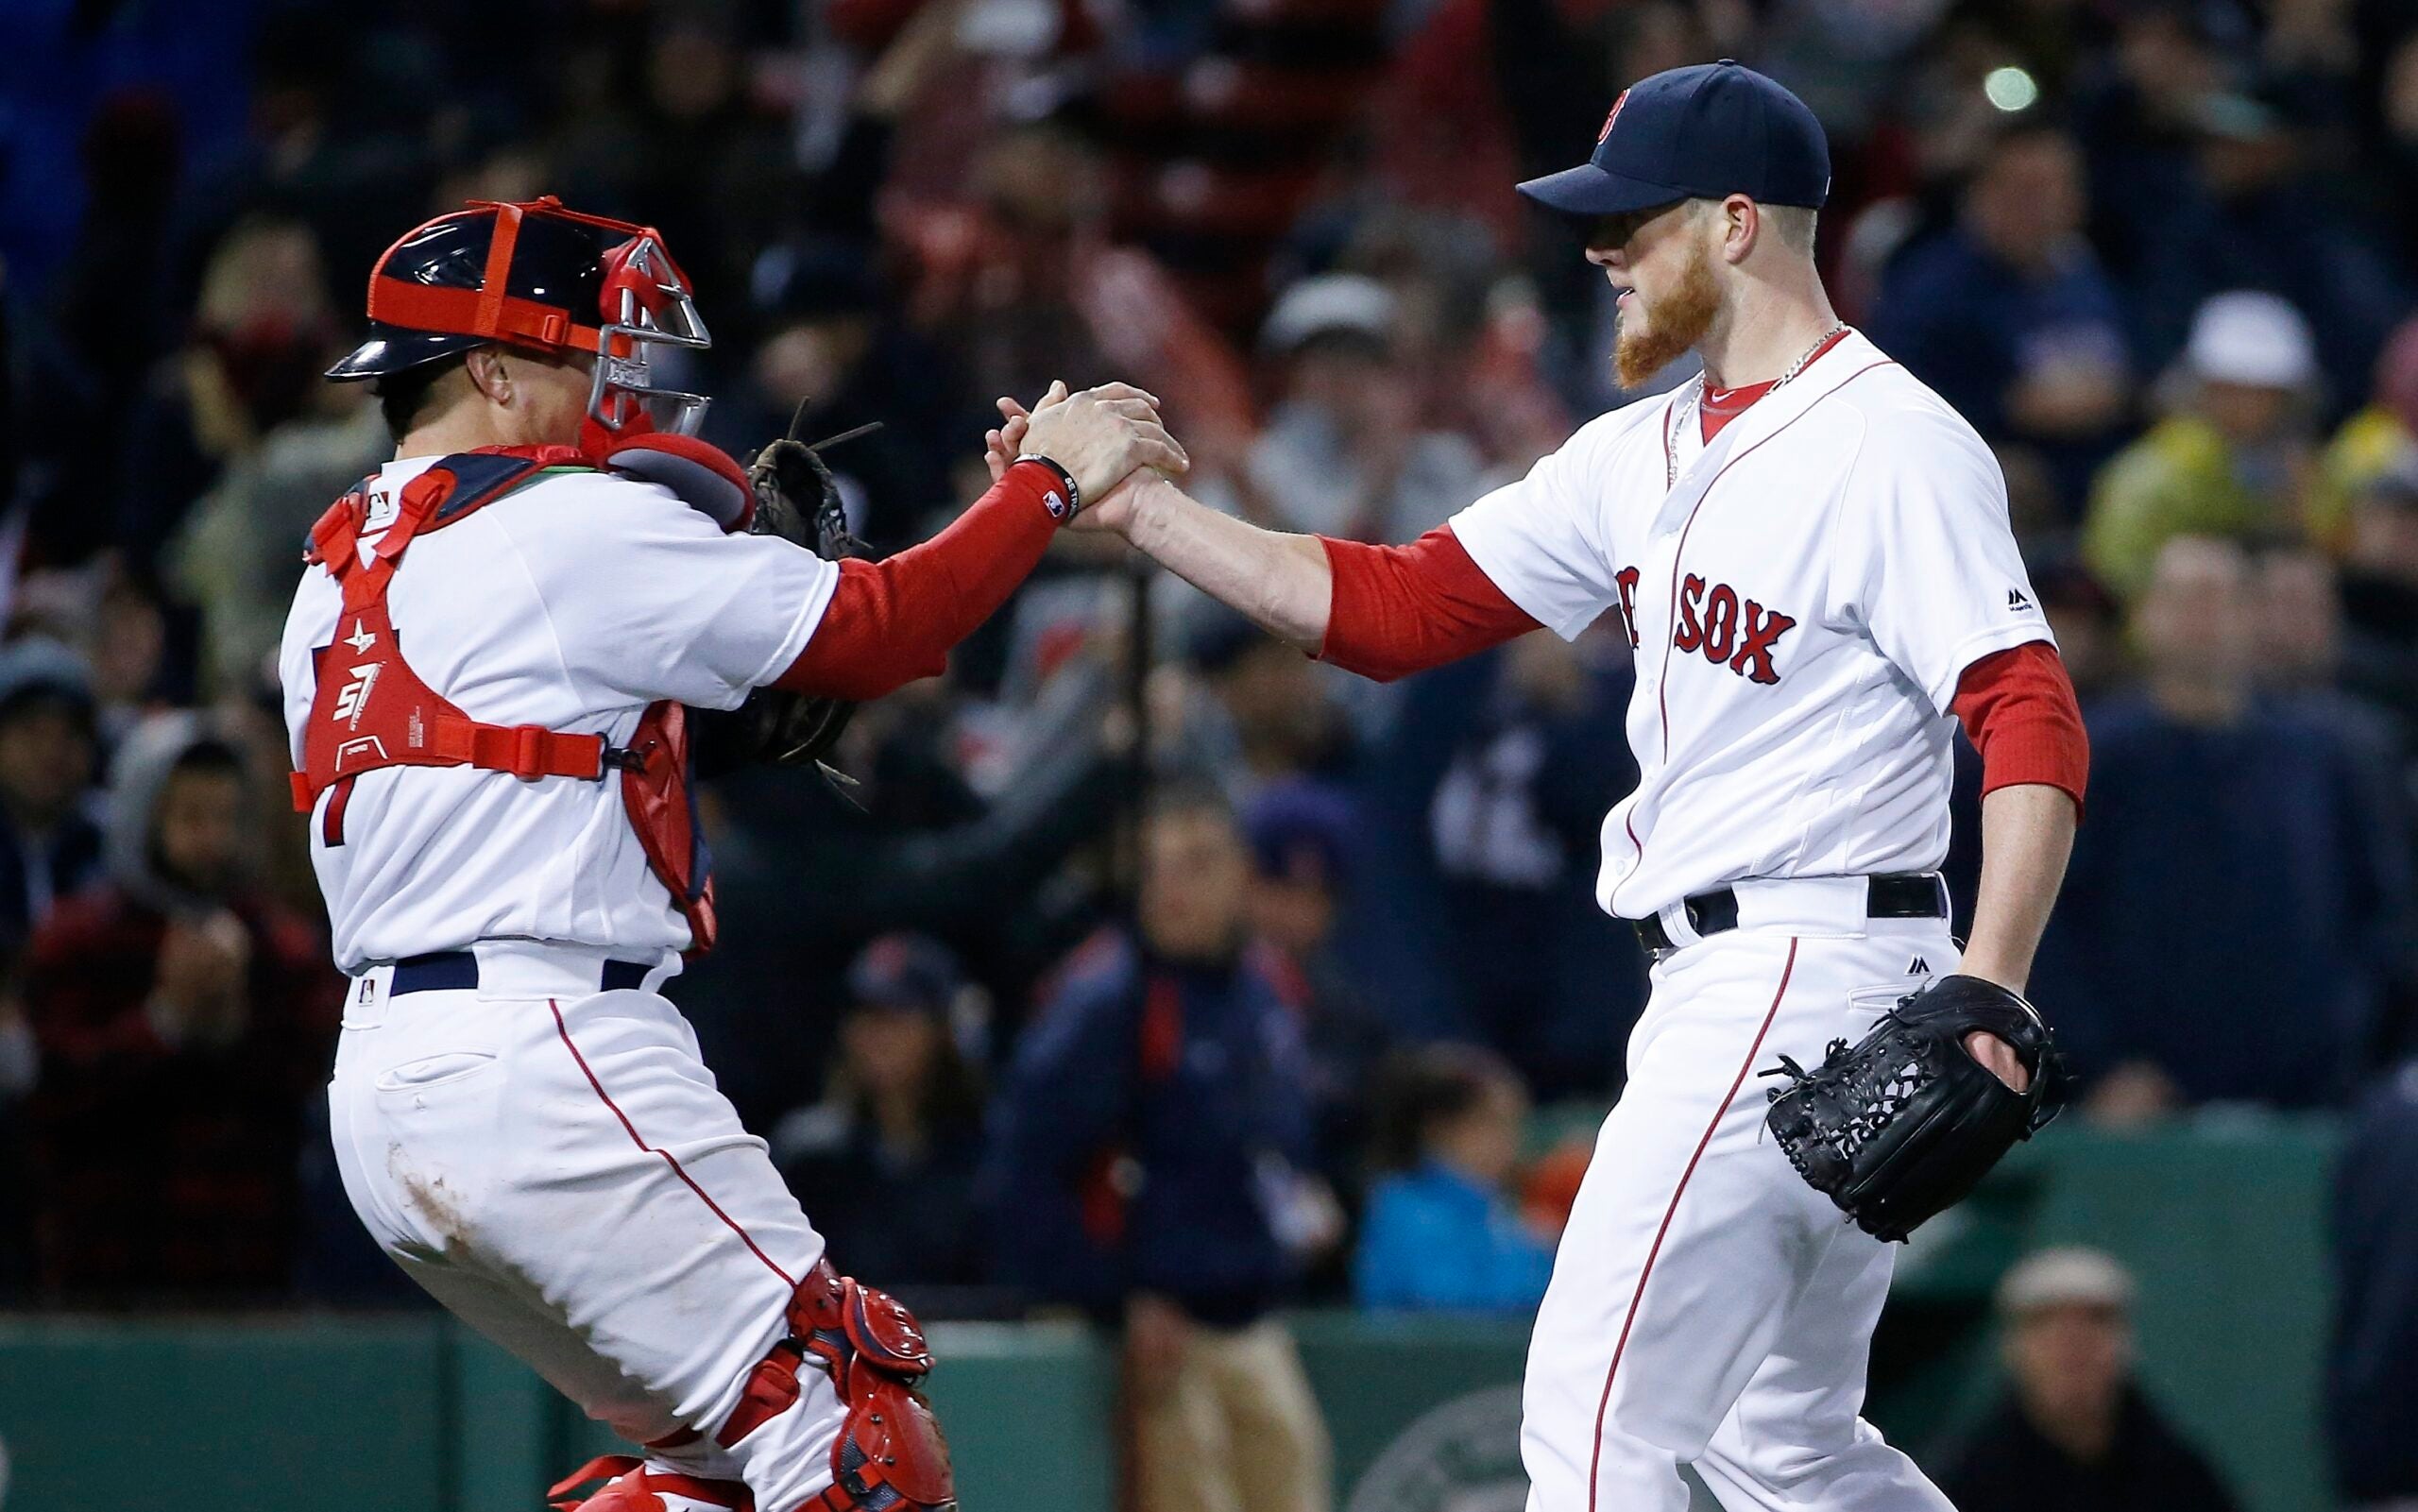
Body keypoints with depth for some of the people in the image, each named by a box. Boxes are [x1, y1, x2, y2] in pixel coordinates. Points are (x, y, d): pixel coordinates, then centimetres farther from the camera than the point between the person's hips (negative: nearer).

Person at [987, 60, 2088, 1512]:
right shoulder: (1645, 455, 15)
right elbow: (1393, 606, 15)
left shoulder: (1895, 444, -13)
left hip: (1804, 971, -10)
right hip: (1720, 992, 10)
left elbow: (2035, 727, -19)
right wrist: (1141, 508, 7)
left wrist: (1986, 1000, -30)